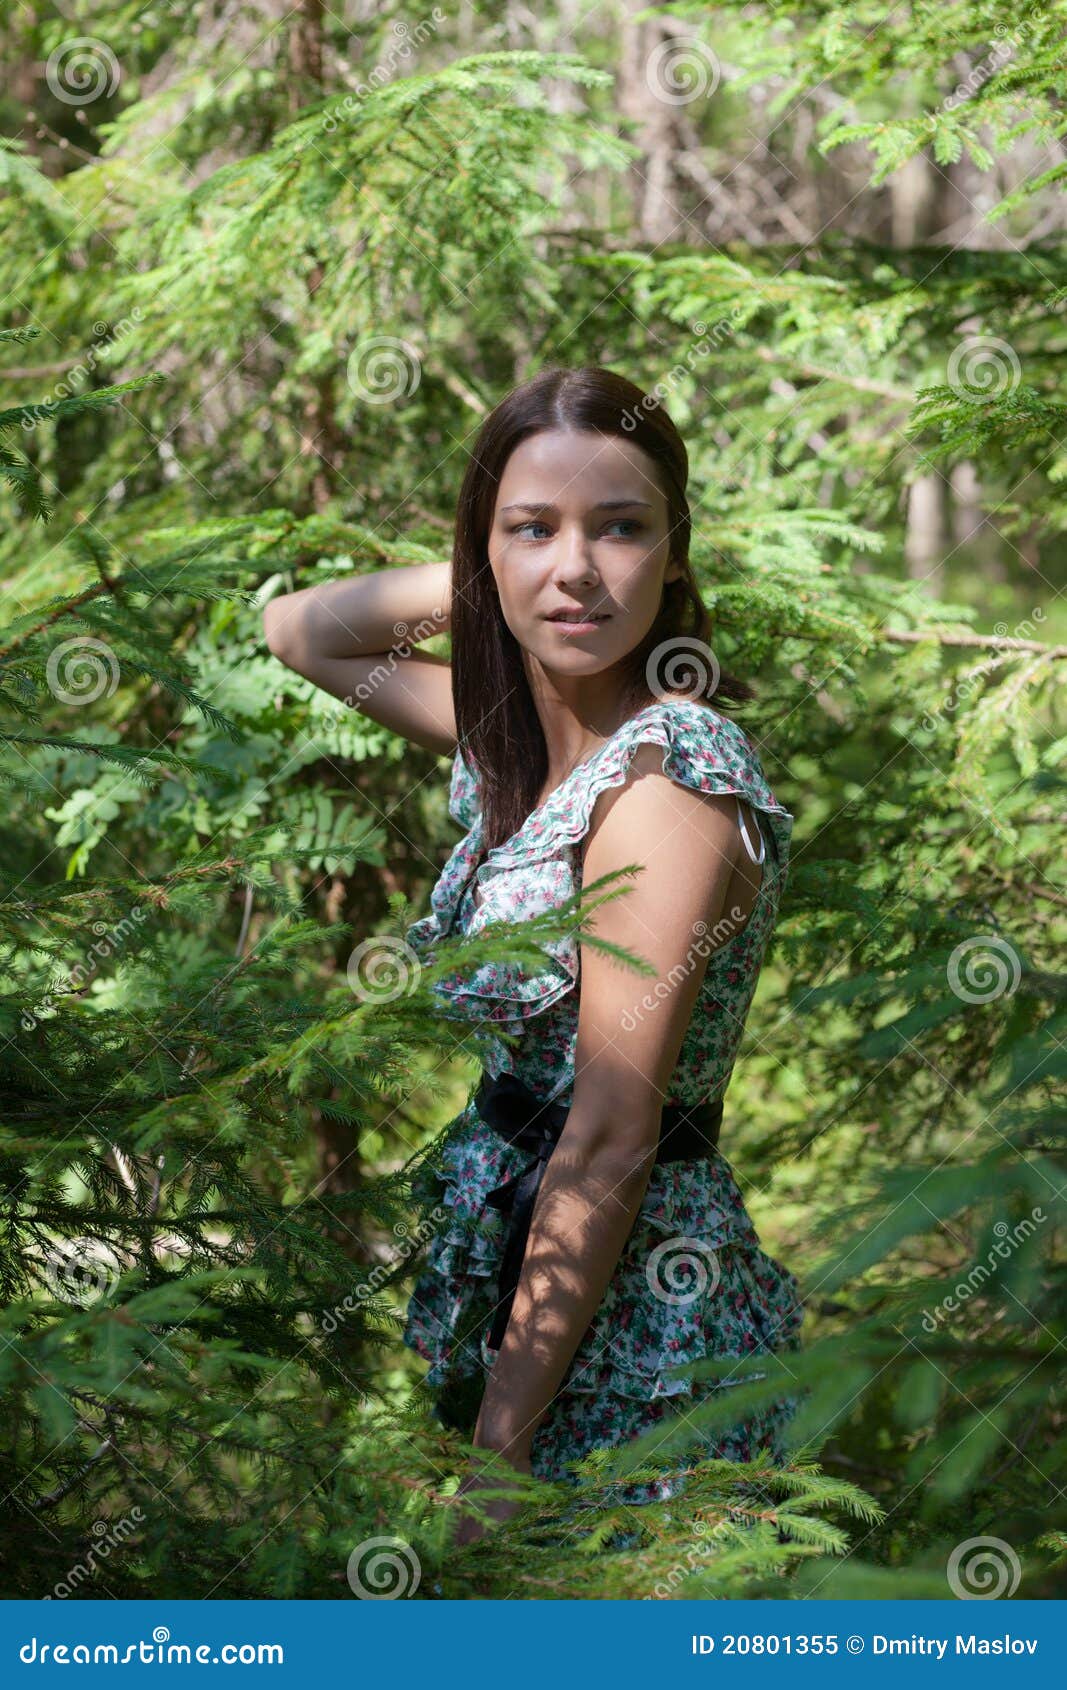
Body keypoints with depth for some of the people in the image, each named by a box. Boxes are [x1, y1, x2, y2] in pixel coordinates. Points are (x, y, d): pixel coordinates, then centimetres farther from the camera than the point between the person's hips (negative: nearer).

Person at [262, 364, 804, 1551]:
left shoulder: (670, 771, -22)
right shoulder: (514, 731, 4)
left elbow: (609, 1143, -22)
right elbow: (301, 631, 19)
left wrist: (498, 1450, -20)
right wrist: (481, 578, 2)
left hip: (632, 1310, -8)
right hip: (506, 1255, 8)